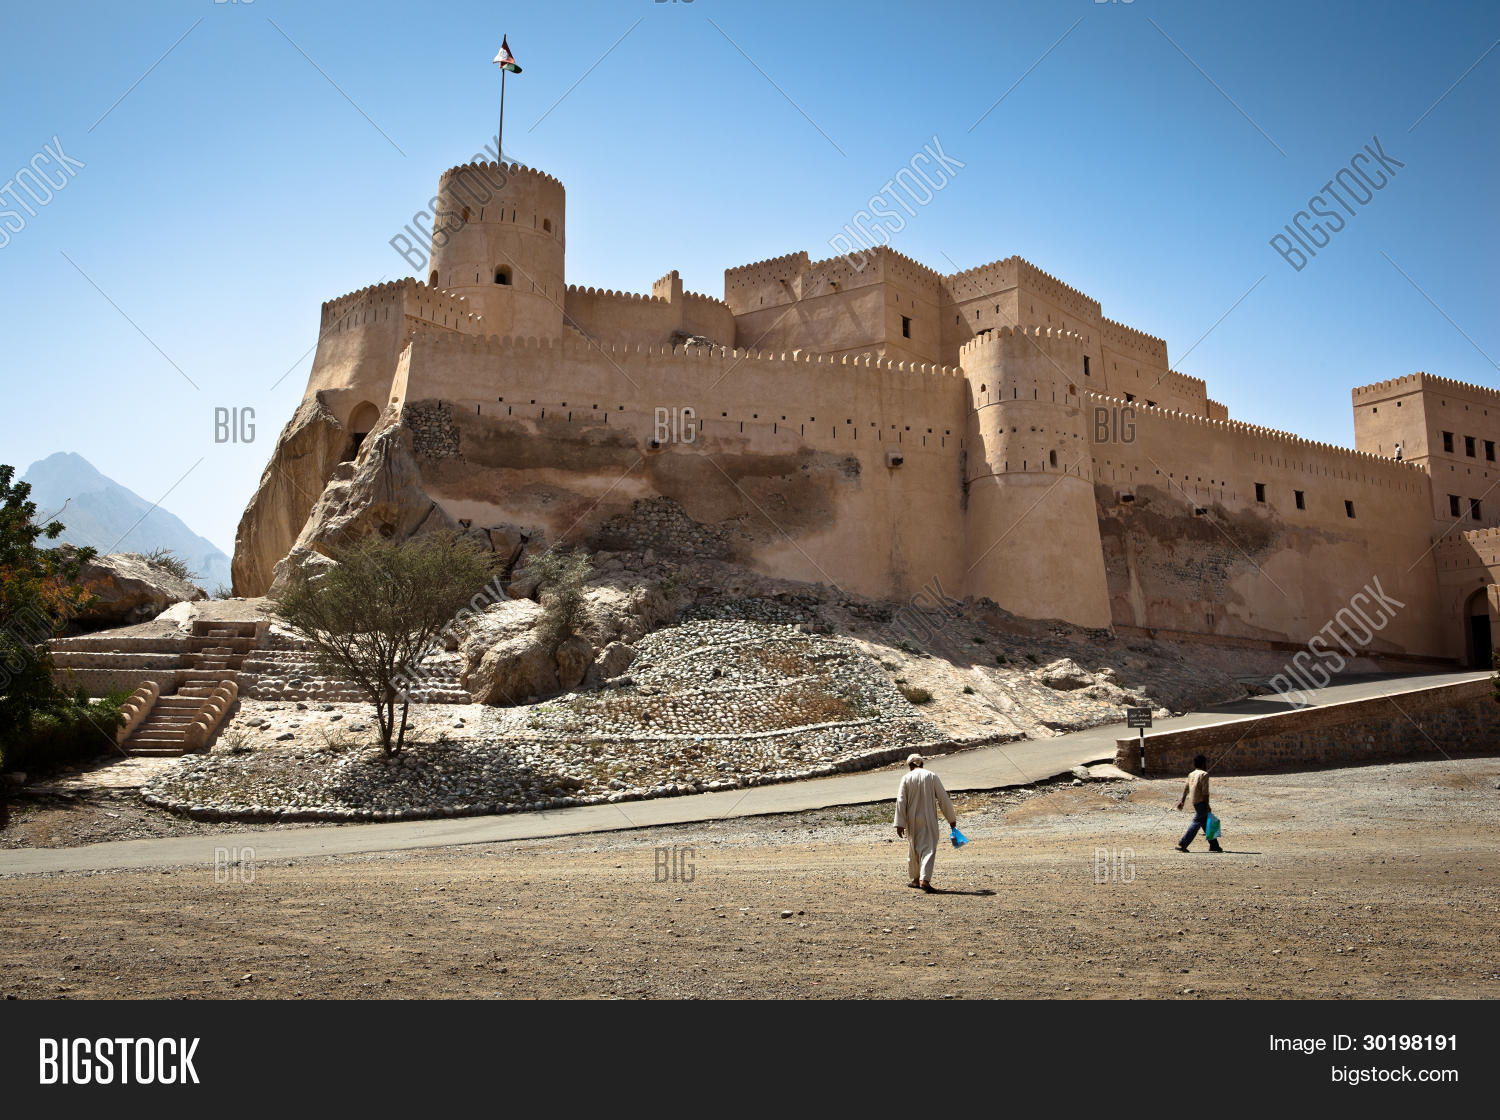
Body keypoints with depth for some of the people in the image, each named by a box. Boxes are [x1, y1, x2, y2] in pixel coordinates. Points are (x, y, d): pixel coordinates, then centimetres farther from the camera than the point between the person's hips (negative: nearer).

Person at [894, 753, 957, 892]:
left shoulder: (906, 778, -1)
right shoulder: (932, 776, -1)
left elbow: (901, 801, -6)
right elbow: (943, 799, -1)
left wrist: (900, 823, -5)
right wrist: (951, 819, 8)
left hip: (912, 821, 2)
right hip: (928, 819, -1)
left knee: (913, 849, 16)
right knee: (929, 848, -4)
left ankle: (915, 879, 27)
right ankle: (925, 880, -19)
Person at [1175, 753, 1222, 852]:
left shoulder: (1191, 774, 15)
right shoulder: (1204, 774, -9)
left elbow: (1186, 789, 15)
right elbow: (1205, 791, -14)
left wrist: (1182, 801, 18)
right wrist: (1207, 805, -12)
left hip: (1194, 802, 9)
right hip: (1201, 802, -9)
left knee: (1206, 823, 14)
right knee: (1197, 822, -9)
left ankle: (1214, 845, 19)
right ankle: (1182, 844, -14)